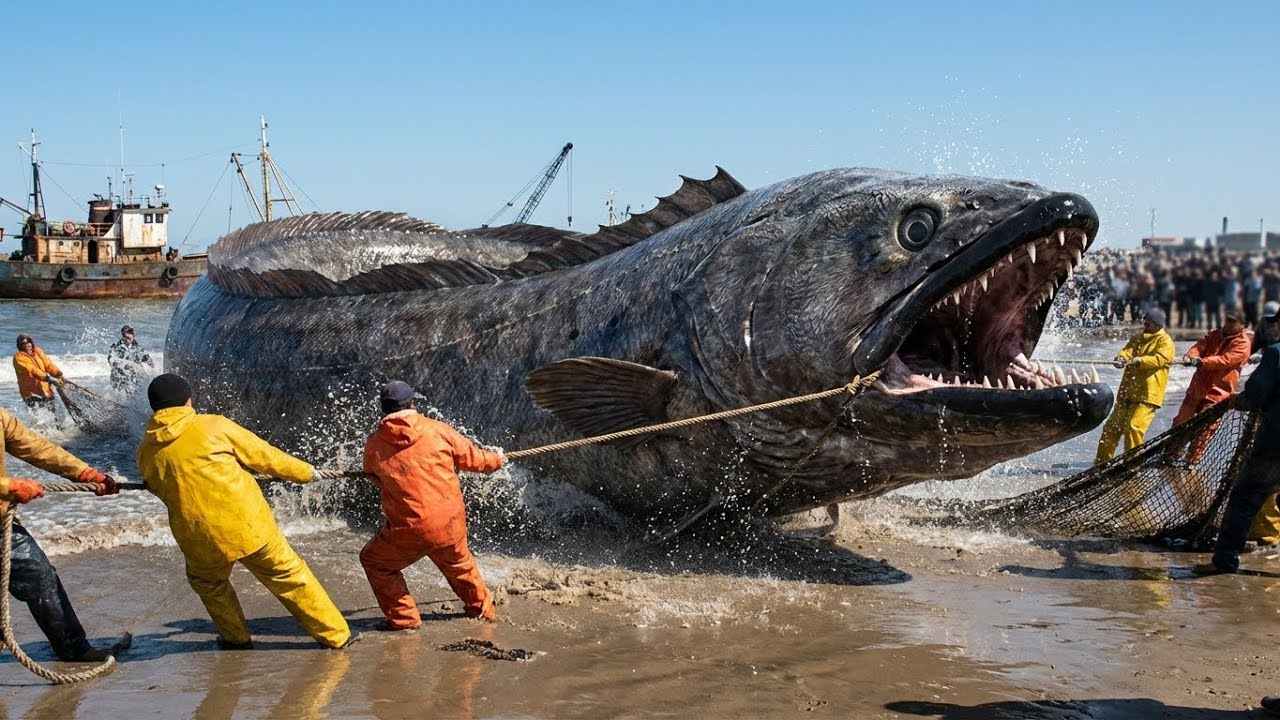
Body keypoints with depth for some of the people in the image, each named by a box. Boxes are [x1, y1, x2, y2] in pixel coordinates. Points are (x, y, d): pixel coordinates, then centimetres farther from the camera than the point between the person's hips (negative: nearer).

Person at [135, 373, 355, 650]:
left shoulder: (146, 453, 1)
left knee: (207, 581, 32)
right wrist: (305, 472, 15)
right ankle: (336, 635, 17)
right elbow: (263, 455, 1)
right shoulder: (213, 426, -7)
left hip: (201, 541, 2)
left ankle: (236, 639, 37)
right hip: (248, 526, -2)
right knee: (289, 576, 12)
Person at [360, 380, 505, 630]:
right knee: (459, 563, 30)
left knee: (374, 561, 20)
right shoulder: (438, 430, -4)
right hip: (450, 525, 3)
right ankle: (481, 607, 46)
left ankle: (403, 617, 17)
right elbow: (472, 458, 9)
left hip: (409, 530, -3)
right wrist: (496, 459, 31)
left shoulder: (374, 445, -5)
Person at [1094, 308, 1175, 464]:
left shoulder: (1165, 341, -2)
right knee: (1112, 426, 8)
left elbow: (1159, 359, -19)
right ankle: (1102, 461, 17)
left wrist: (1139, 361, -33)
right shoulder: (1137, 338, 19)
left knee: (1134, 427, -18)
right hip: (1128, 392, 7)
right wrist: (1121, 358, -22)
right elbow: (1127, 350, 2)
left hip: (1147, 394, -7)